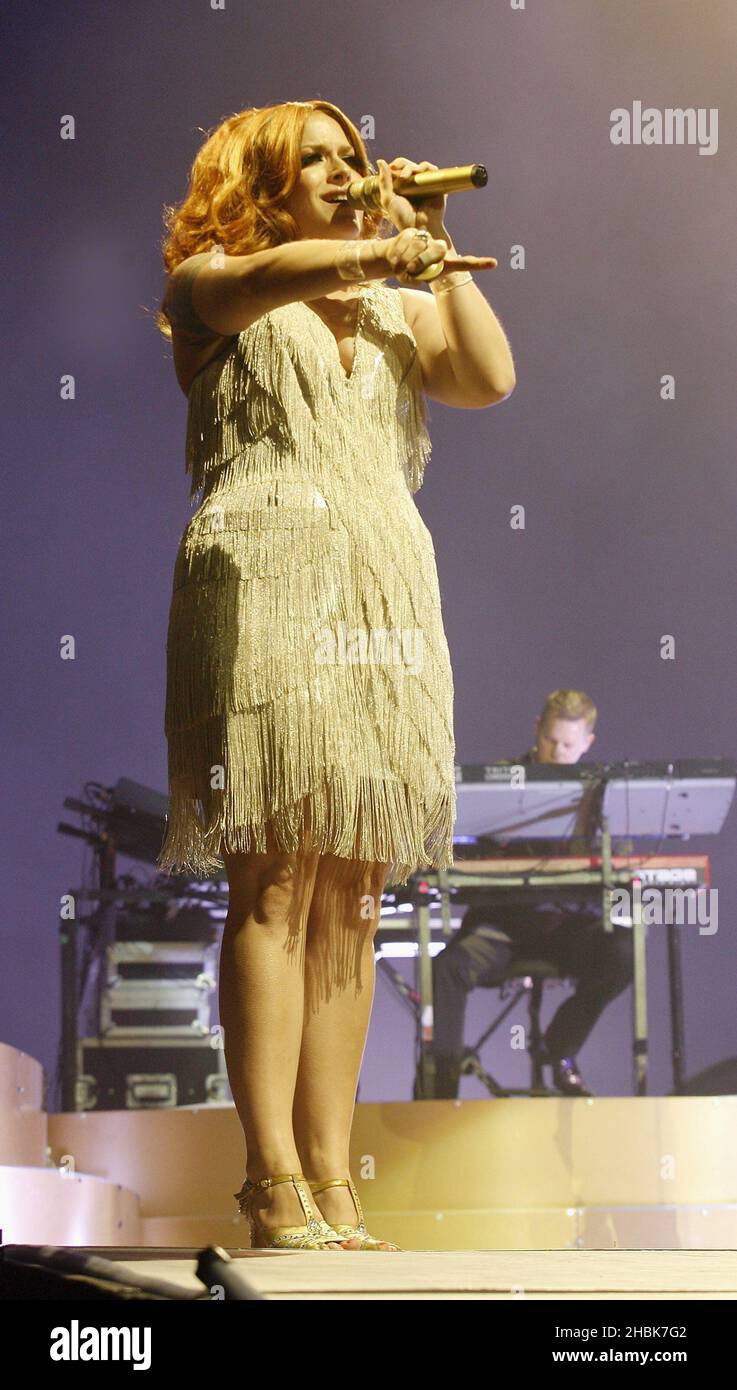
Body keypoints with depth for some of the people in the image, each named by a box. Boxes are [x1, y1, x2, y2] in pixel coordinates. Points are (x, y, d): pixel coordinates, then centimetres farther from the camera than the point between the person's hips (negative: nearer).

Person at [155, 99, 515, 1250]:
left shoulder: (395, 306, 27)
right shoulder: (211, 284, 13)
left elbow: (489, 378, 10)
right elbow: (267, 278, -12)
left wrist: (435, 247, 13)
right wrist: (382, 251, -18)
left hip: (386, 595, 5)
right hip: (266, 581, -5)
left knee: (351, 896, -1)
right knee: (275, 884, -13)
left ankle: (331, 1180, -2)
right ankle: (275, 1184, -15)